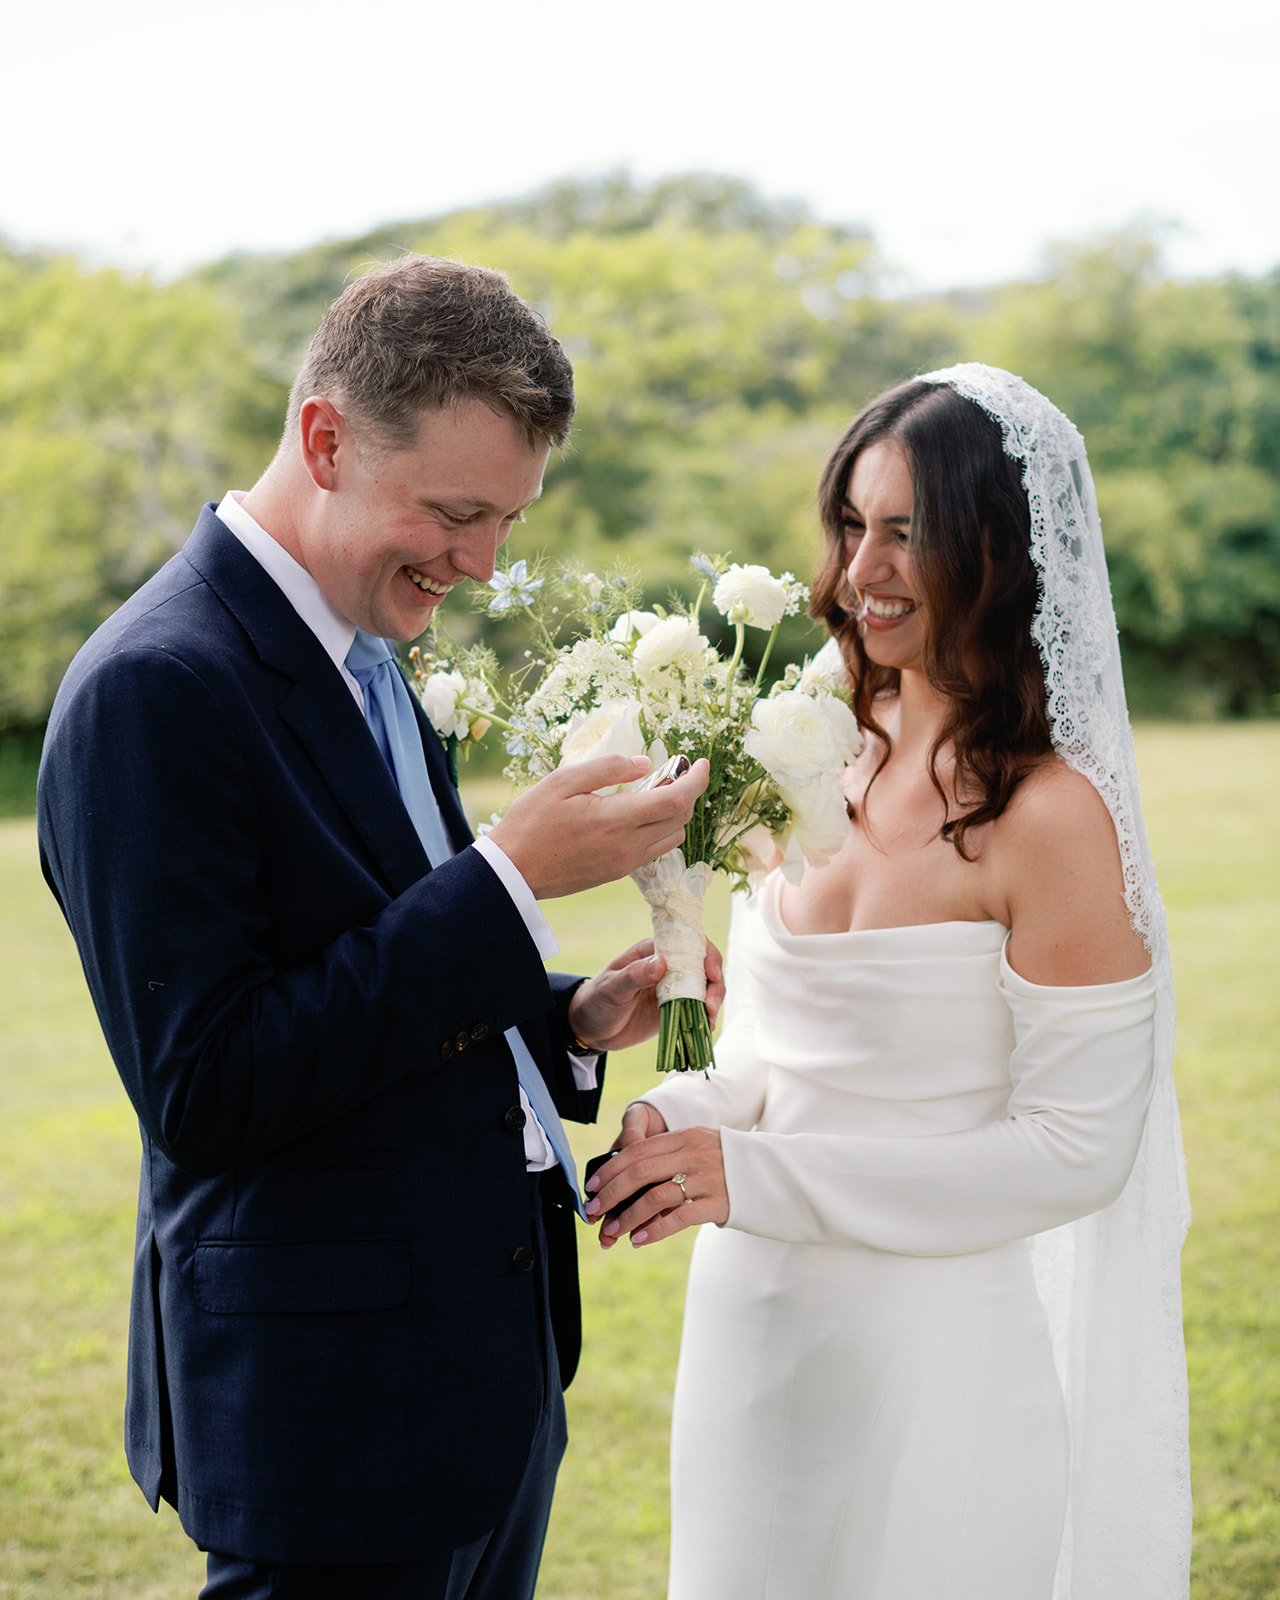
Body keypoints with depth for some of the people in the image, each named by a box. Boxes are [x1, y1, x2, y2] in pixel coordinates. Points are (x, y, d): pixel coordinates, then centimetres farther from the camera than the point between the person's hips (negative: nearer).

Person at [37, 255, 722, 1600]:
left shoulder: (362, 660, 10)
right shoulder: (152, 690, -19)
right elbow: (203, 1095, -23)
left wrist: (572, 1020, 0)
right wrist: (510, 880, -23)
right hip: (336, 1407, -9)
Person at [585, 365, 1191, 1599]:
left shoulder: (1051, 816, -18)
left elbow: (1076, 1150, -18)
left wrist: (757, 1177, -20)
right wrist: (686, 1120, -9)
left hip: (935, 1354, -6)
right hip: (756, 1334, 6)